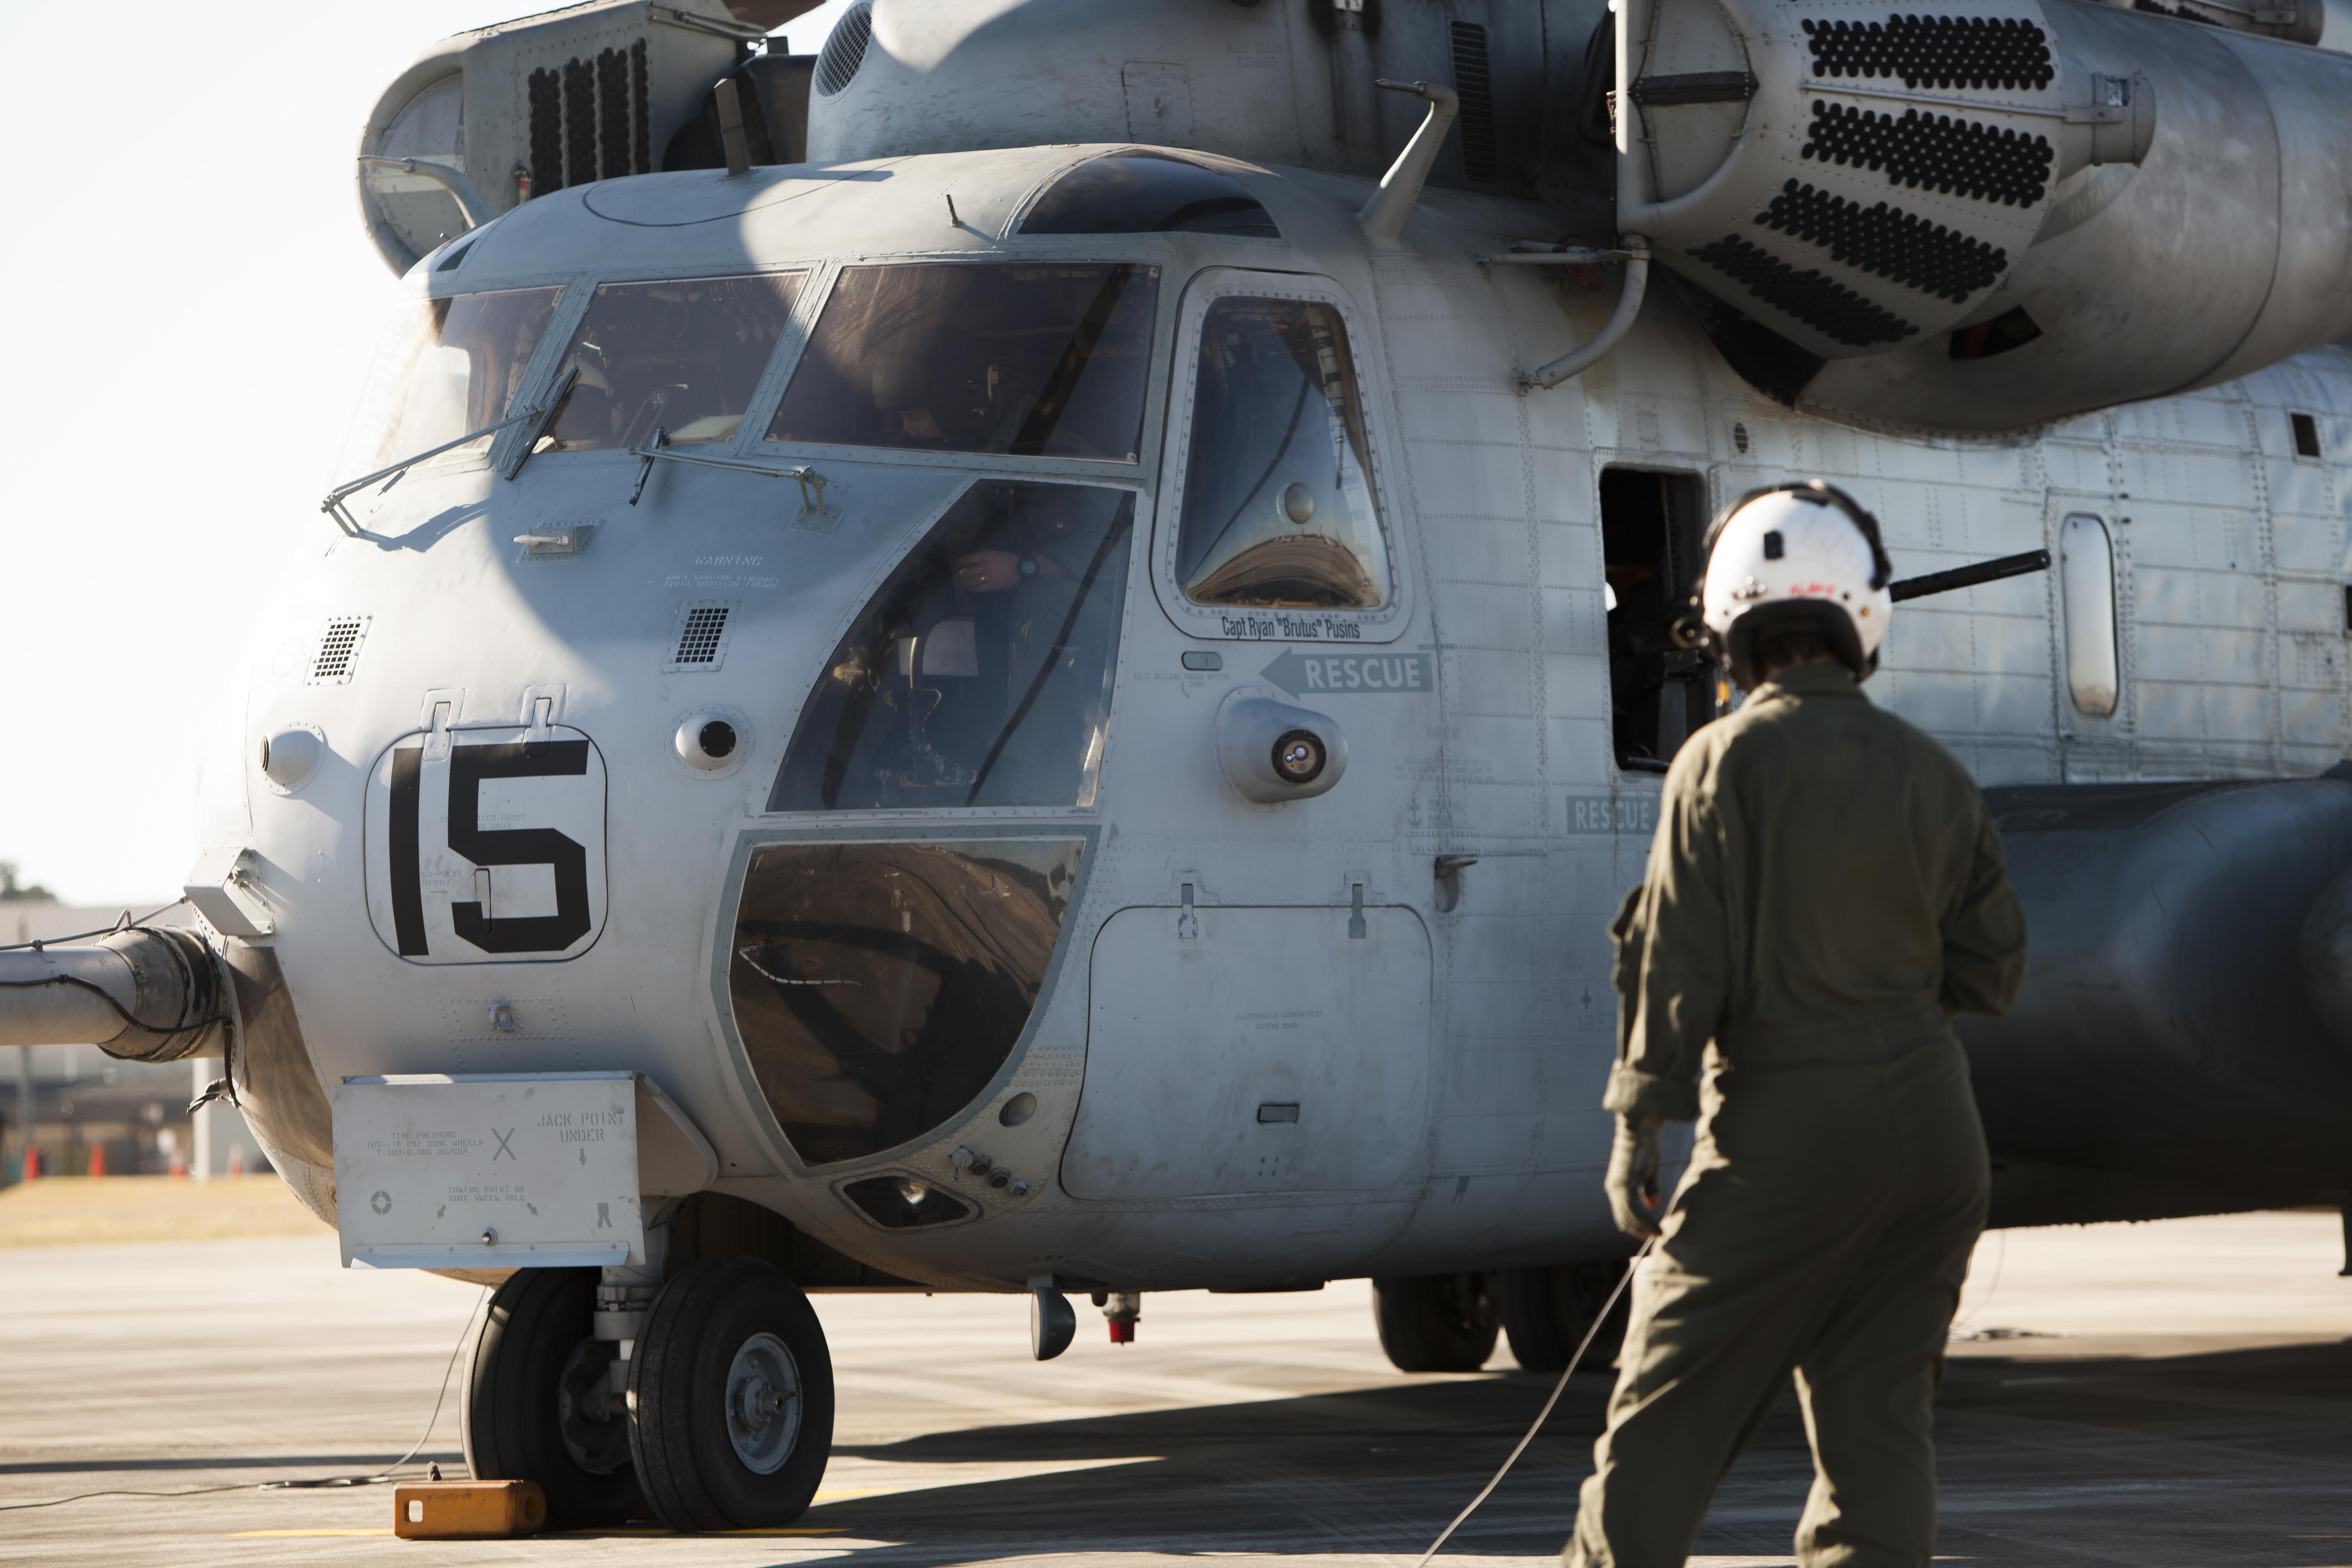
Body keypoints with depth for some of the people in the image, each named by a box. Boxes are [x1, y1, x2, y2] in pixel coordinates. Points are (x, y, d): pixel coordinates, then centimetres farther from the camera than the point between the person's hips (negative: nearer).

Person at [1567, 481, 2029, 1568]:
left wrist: (1636, 1122, -7)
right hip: (1933, 1128, 5)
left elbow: (1682, 957, -12)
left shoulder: (1727, 762, -9)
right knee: (1877, 1417, 6)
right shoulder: (1931, 776, 7)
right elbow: (1991, 969, 11)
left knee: (1667, 1414, 5)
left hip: (1789, 1126, -5)